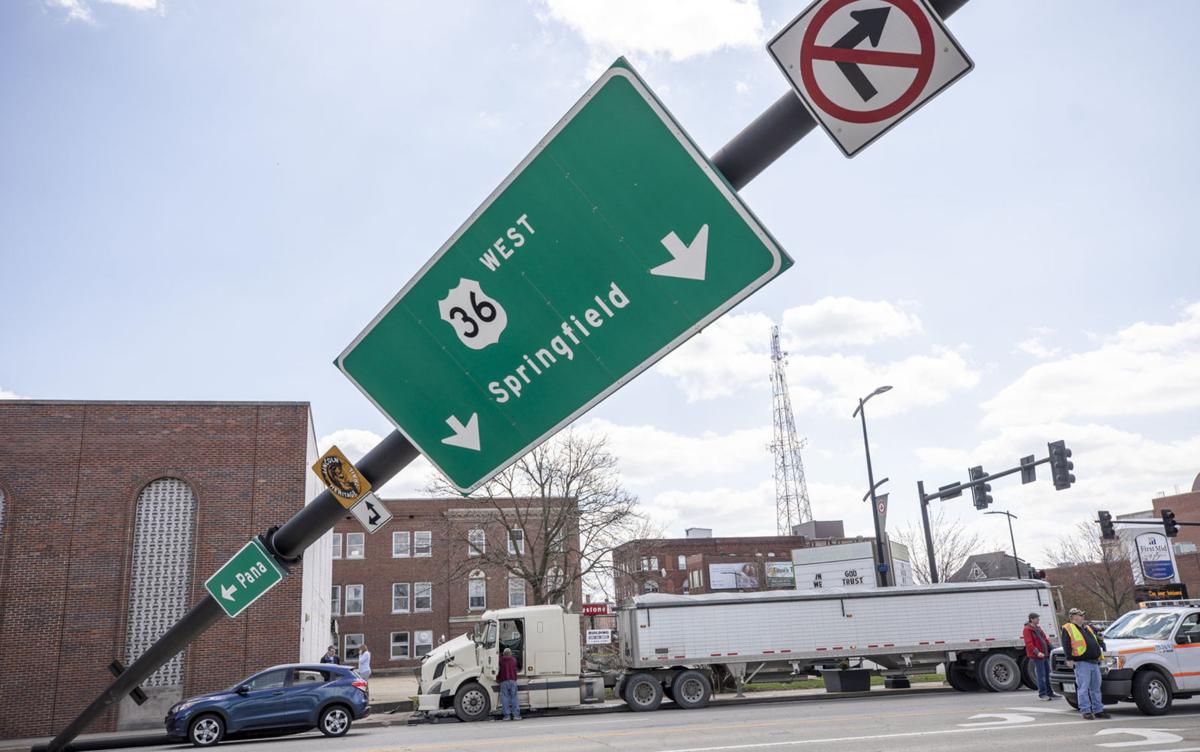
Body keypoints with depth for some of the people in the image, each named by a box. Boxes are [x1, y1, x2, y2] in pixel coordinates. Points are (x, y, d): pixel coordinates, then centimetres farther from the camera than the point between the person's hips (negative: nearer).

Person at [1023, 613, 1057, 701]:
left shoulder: (1038, 628, 18)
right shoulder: (1027, 629, -10)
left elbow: (1046, 639, 23)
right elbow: (1029, 643, -18)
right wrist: (1037, 652, -29)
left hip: (1045, 655, 9)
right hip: (1036, 657, -9)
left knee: (1047, 674, 13)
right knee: (1041, 675, -6)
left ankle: (1049, 693, 20)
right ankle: (1042, 694, 0)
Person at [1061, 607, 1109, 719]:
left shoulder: (1087, 628, 23)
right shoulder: (1068, 629, -2)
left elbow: (1096, 639, 35)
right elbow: (1066, 645, -10)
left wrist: (1101, 643, 15)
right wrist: (1069, 659, -17)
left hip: (1094, 662, 8)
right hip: (1082, 663, -8)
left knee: (1096, 688, 12)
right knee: (1083, 689, -6)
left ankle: (1098, 710, 19)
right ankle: (1086, 711, -2)